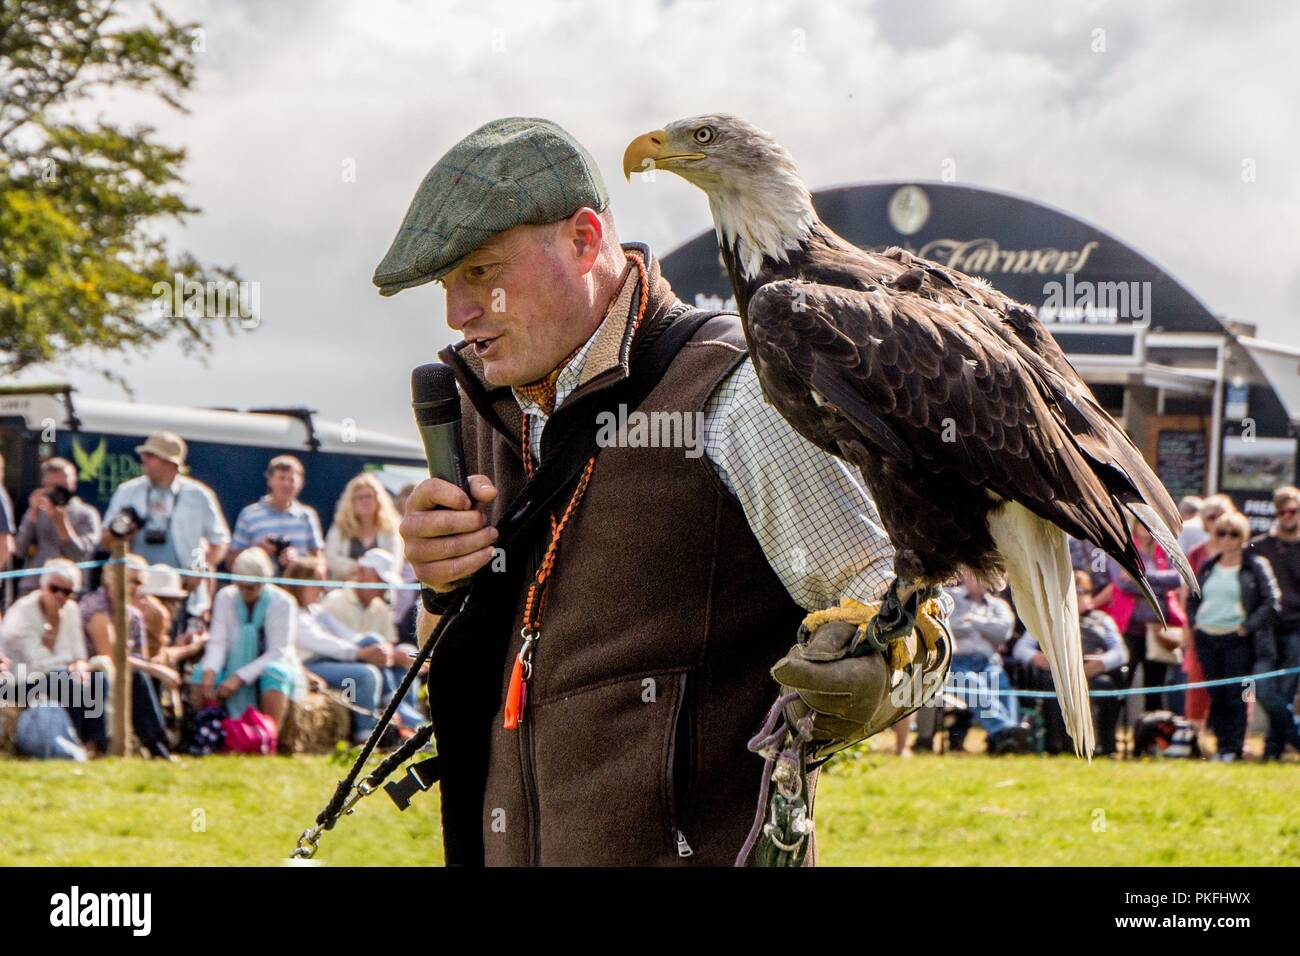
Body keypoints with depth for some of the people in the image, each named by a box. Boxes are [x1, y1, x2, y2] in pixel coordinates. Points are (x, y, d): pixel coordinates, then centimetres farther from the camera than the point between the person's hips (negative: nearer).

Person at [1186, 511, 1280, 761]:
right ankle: (1222, 744, 12)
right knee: (1216, 696, 4)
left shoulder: (1256, 567, 0)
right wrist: (1194, 623, 9)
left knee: (1236, 695, -7)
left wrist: (1248, 626, -11)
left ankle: (1234, 747, -3)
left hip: (1238, 640, -5)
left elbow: (1271, 603, -4)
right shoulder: (1208, 567, 15)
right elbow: (1193, 599, 25)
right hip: (1207, 639, 5)